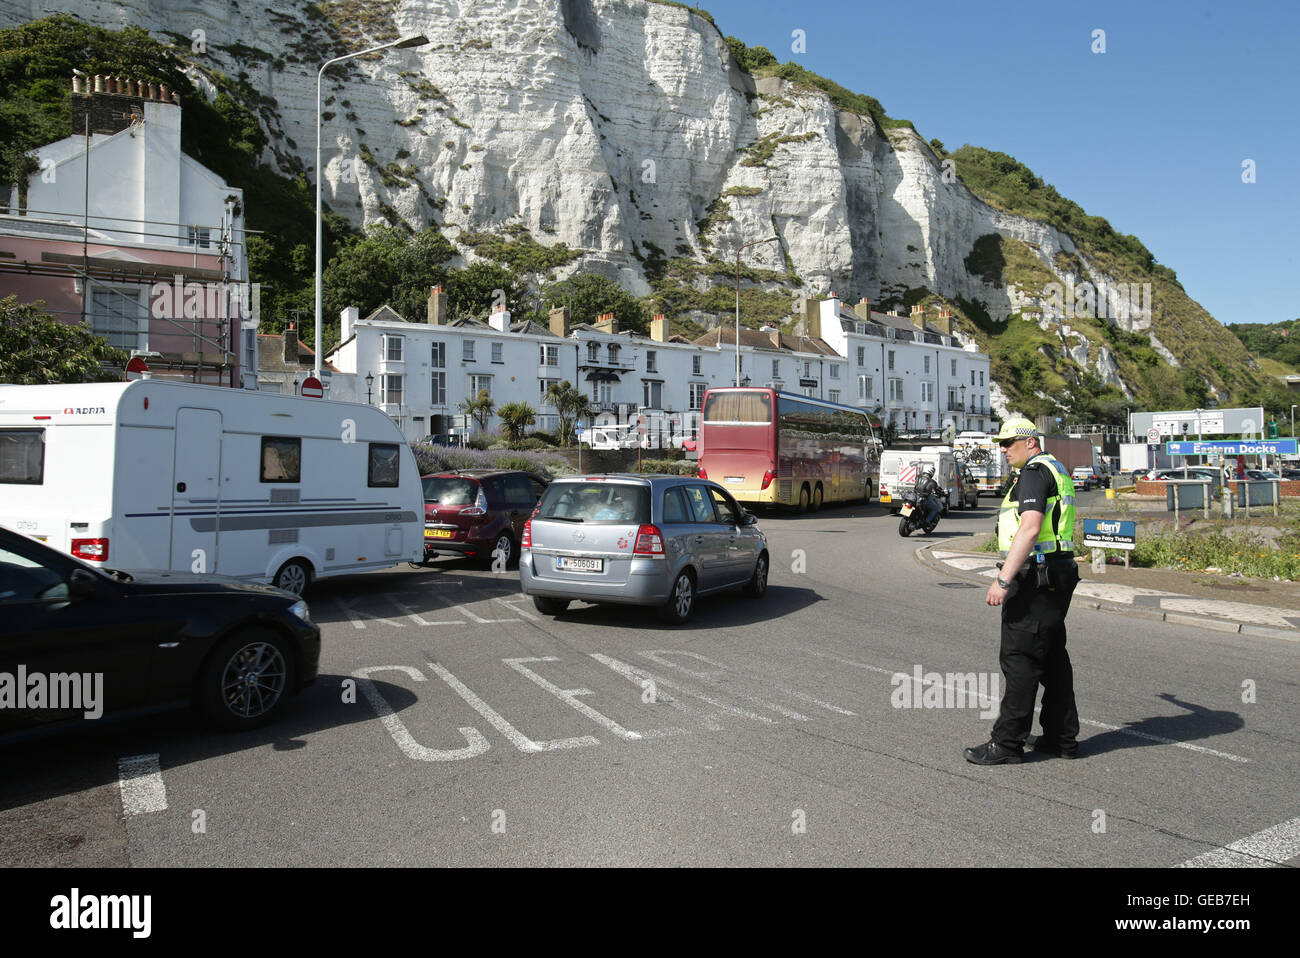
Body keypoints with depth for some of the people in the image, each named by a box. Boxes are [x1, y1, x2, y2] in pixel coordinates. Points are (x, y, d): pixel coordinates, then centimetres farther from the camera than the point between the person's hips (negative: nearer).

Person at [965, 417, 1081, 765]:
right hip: (1058, 575, 11)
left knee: (1020, 659, -6)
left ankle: (1007, 743, -2)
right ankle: (1062, 737, 21)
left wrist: (1003, 580, -26)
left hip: (1035, 577, -11)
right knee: (1052, 657, 14)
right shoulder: (1057, 469, 20)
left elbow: (1030, 530, -24)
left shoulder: (1035, 472, -13)